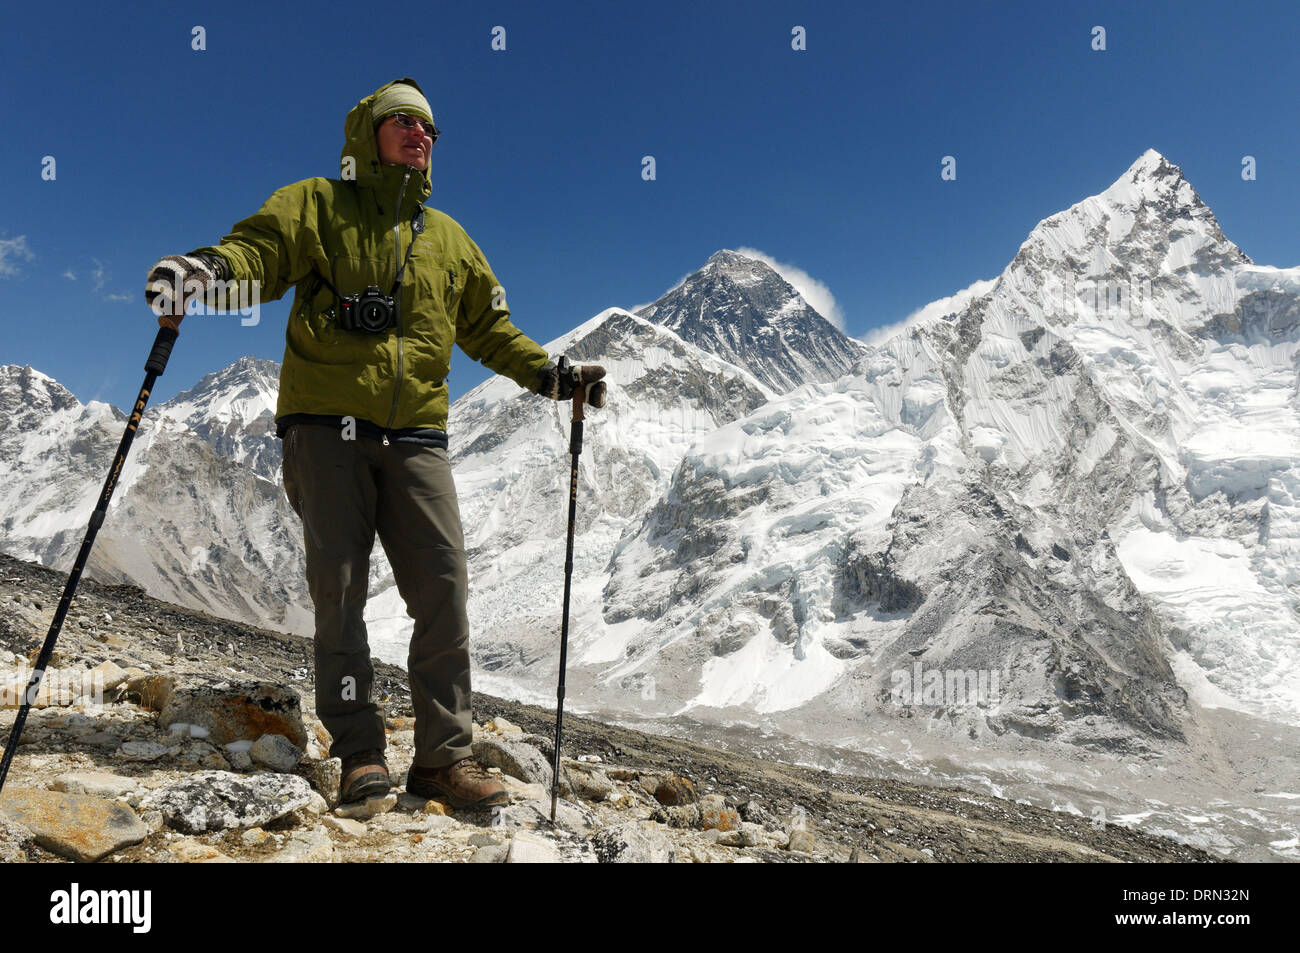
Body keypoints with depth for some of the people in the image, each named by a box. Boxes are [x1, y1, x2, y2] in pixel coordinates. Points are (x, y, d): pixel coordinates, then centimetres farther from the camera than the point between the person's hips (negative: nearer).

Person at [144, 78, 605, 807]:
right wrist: (209, 268, -26)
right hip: (328, 424, -2)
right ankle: (359, 753, 7)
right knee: (340, 590, -3)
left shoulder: (448, 237, 22)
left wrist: (548, 373, 11)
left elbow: (488, 326, 24)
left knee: (445, 591, -5)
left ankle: (445, 756, 3)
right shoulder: (318, 206, 12)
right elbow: (259, 248, -3)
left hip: (416, 434, 3)